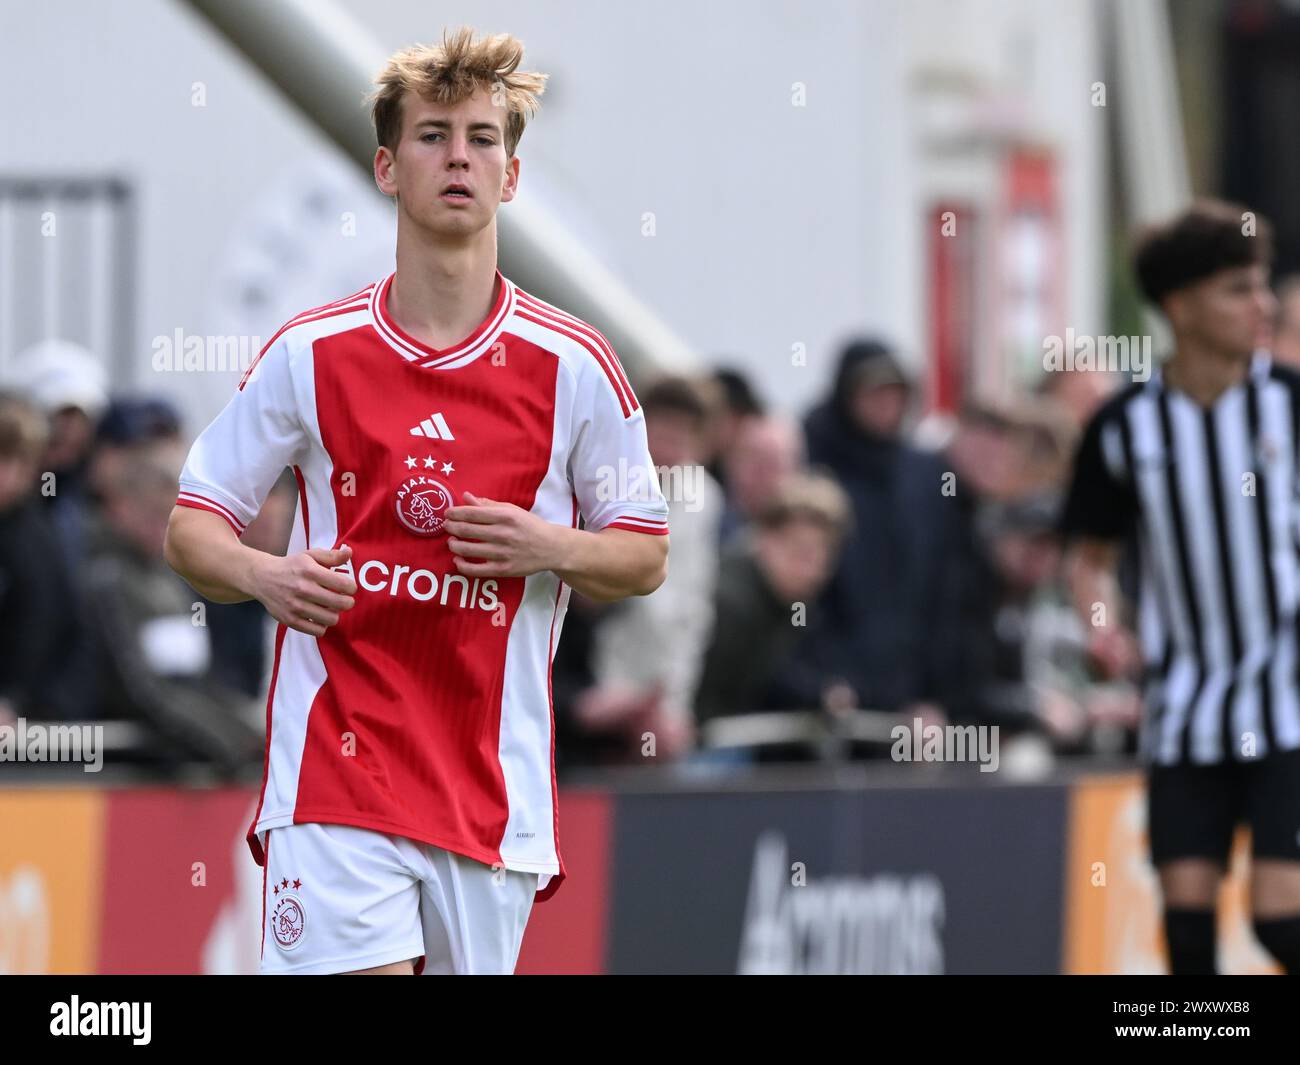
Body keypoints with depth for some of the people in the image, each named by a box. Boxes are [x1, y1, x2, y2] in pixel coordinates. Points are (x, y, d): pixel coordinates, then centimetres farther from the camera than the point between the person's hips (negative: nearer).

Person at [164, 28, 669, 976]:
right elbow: (191, 526, 9)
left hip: (495, 788, 2)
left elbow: (645, 557, 11)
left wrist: (552, 548, -10)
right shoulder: (310, 353, 3)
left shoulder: (573, 365, 3)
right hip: (333, 779, -1)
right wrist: (263, 575, -13)